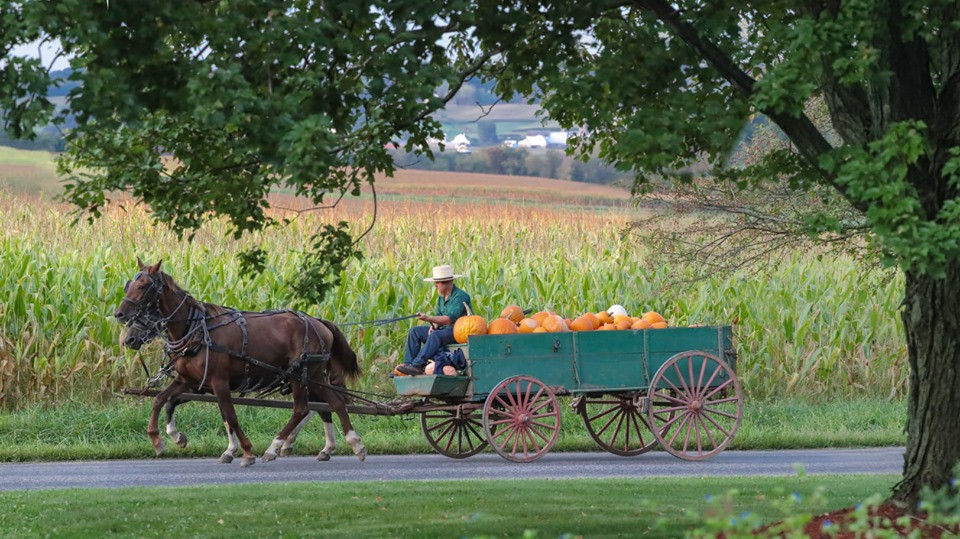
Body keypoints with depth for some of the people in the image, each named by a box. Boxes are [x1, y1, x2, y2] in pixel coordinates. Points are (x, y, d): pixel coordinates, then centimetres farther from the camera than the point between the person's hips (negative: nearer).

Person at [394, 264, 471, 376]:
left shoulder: (459, 297, -17)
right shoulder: (441, 297, 13)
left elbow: (449, 319, -26)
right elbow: (439, 316, 14)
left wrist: (428, 318, -32)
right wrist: (433, 325, -9)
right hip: (444, 329, 10)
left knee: (436, 335, -37)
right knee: (414, 331, 2)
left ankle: (417, 366, -42)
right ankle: (408, 363, -10)